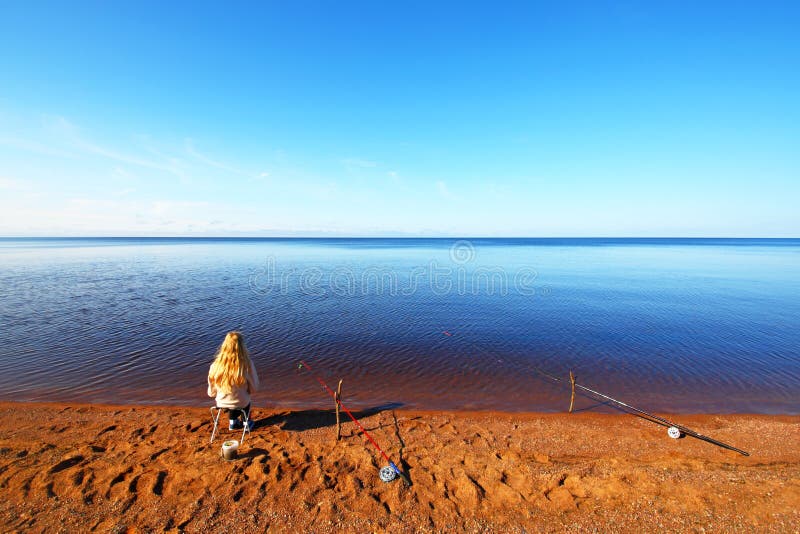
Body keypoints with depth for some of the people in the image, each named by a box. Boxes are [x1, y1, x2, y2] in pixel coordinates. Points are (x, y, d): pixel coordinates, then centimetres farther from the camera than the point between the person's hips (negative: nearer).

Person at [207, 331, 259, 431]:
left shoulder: (216, 365, -22)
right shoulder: (247, 364, -28)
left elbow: (211, 393, -8)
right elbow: (253, 389, -16)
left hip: (221, 404, 2)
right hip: (240, 404, -2)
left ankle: (232, 421, 48)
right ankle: (247, 422, 47)